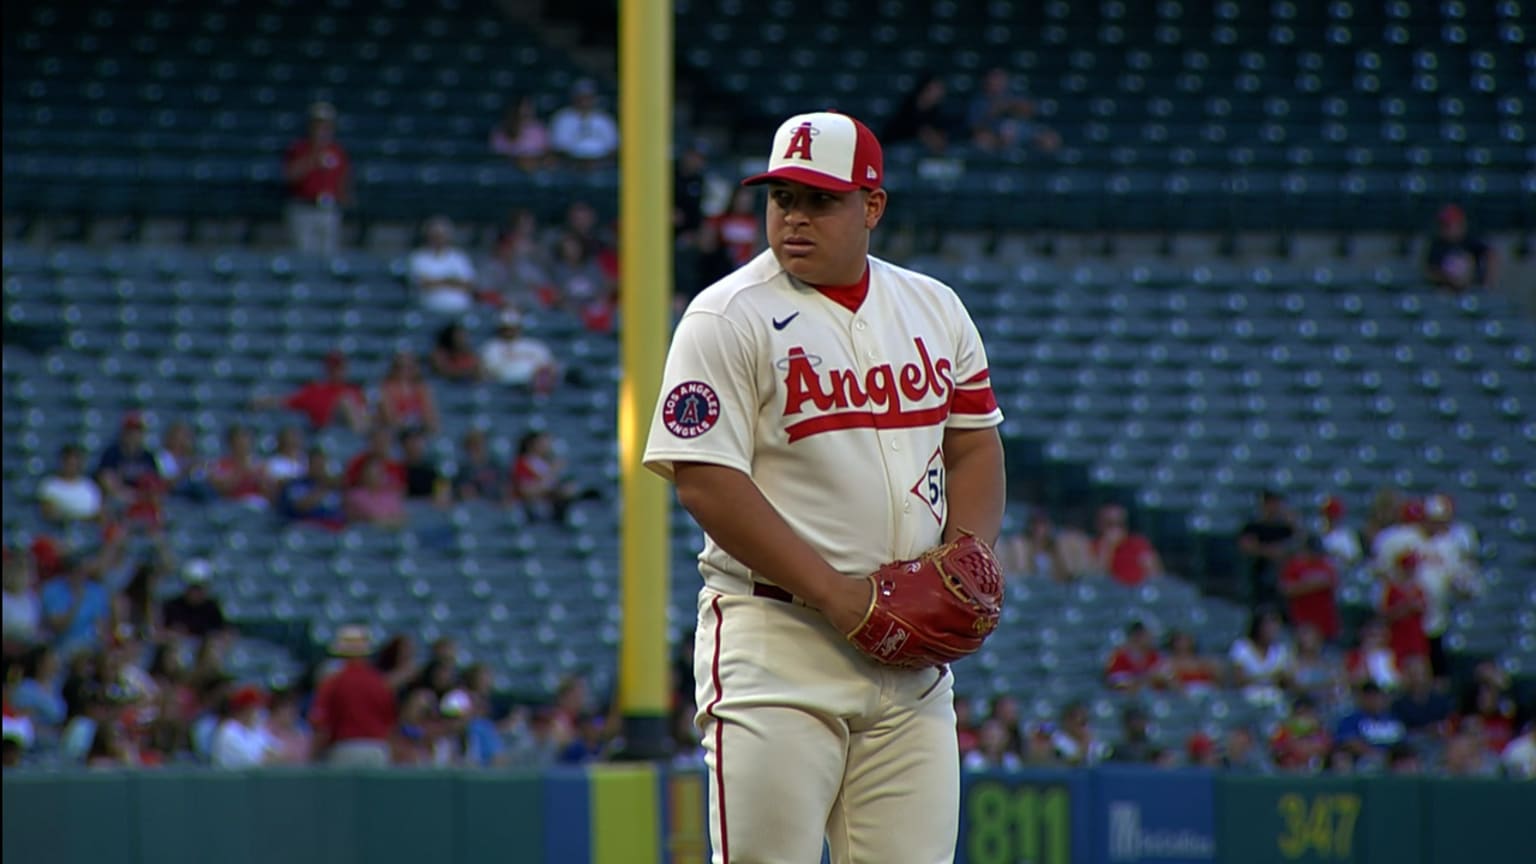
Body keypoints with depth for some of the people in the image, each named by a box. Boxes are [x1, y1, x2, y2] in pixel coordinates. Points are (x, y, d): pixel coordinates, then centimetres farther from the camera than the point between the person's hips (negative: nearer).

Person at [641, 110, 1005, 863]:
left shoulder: (935, 310, 13)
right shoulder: (729, 319, -6)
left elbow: (975, 447, 19)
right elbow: (706, 482, -13)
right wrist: (836, 595, -18)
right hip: (775, 639, -5)